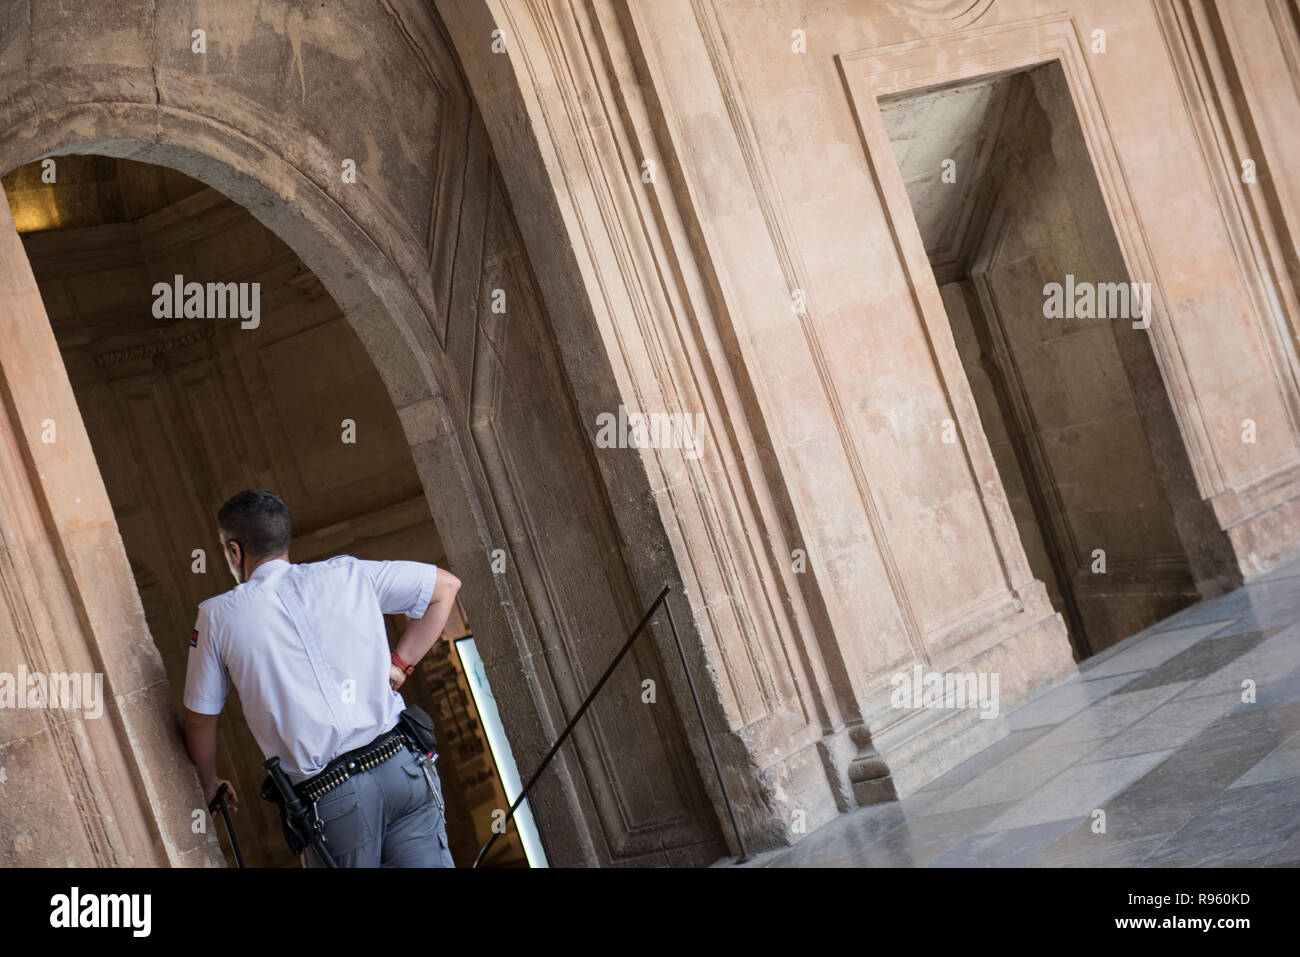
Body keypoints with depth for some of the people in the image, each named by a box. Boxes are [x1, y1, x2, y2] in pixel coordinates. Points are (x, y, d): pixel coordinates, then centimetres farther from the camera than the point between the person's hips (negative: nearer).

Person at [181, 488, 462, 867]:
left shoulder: (217, 616, 5)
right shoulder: (347, 573, 10)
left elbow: (199, 719, 14)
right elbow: (446, 584, 18)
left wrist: (209, 784, 31)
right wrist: (399, 664, 15)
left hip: (328, 798, -2)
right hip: (402, 767, 2)